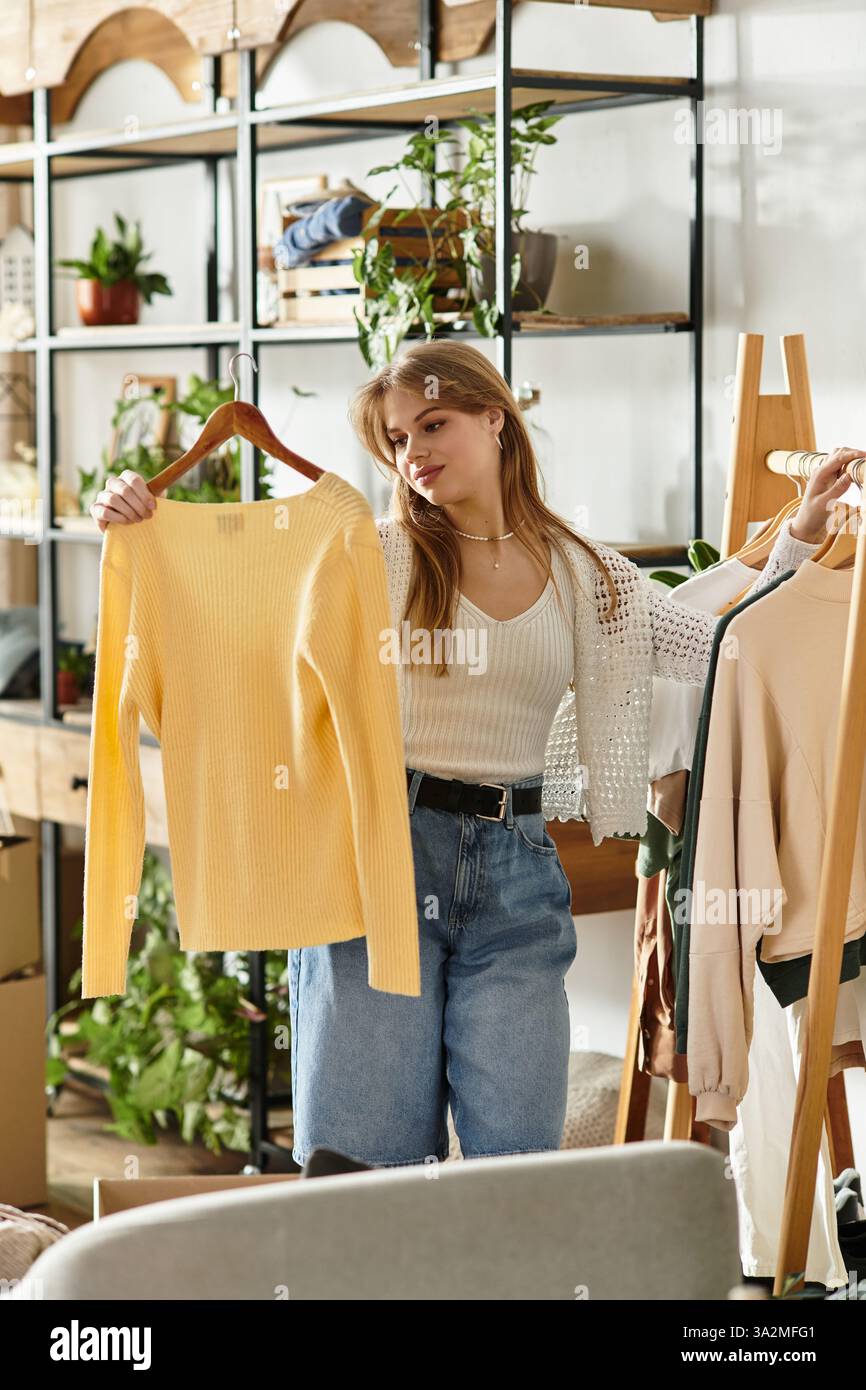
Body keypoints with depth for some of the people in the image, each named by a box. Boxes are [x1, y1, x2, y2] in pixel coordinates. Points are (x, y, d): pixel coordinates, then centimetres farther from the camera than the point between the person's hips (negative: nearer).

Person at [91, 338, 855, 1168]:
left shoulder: (584, 576, 10)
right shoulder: (372, 555, 3)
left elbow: (733, 652, 6)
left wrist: (800, 536, -1)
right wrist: (136, 523, -16)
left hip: (516, 867, 2)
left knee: (518, 1156, -1)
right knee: (364, 1162, -2)